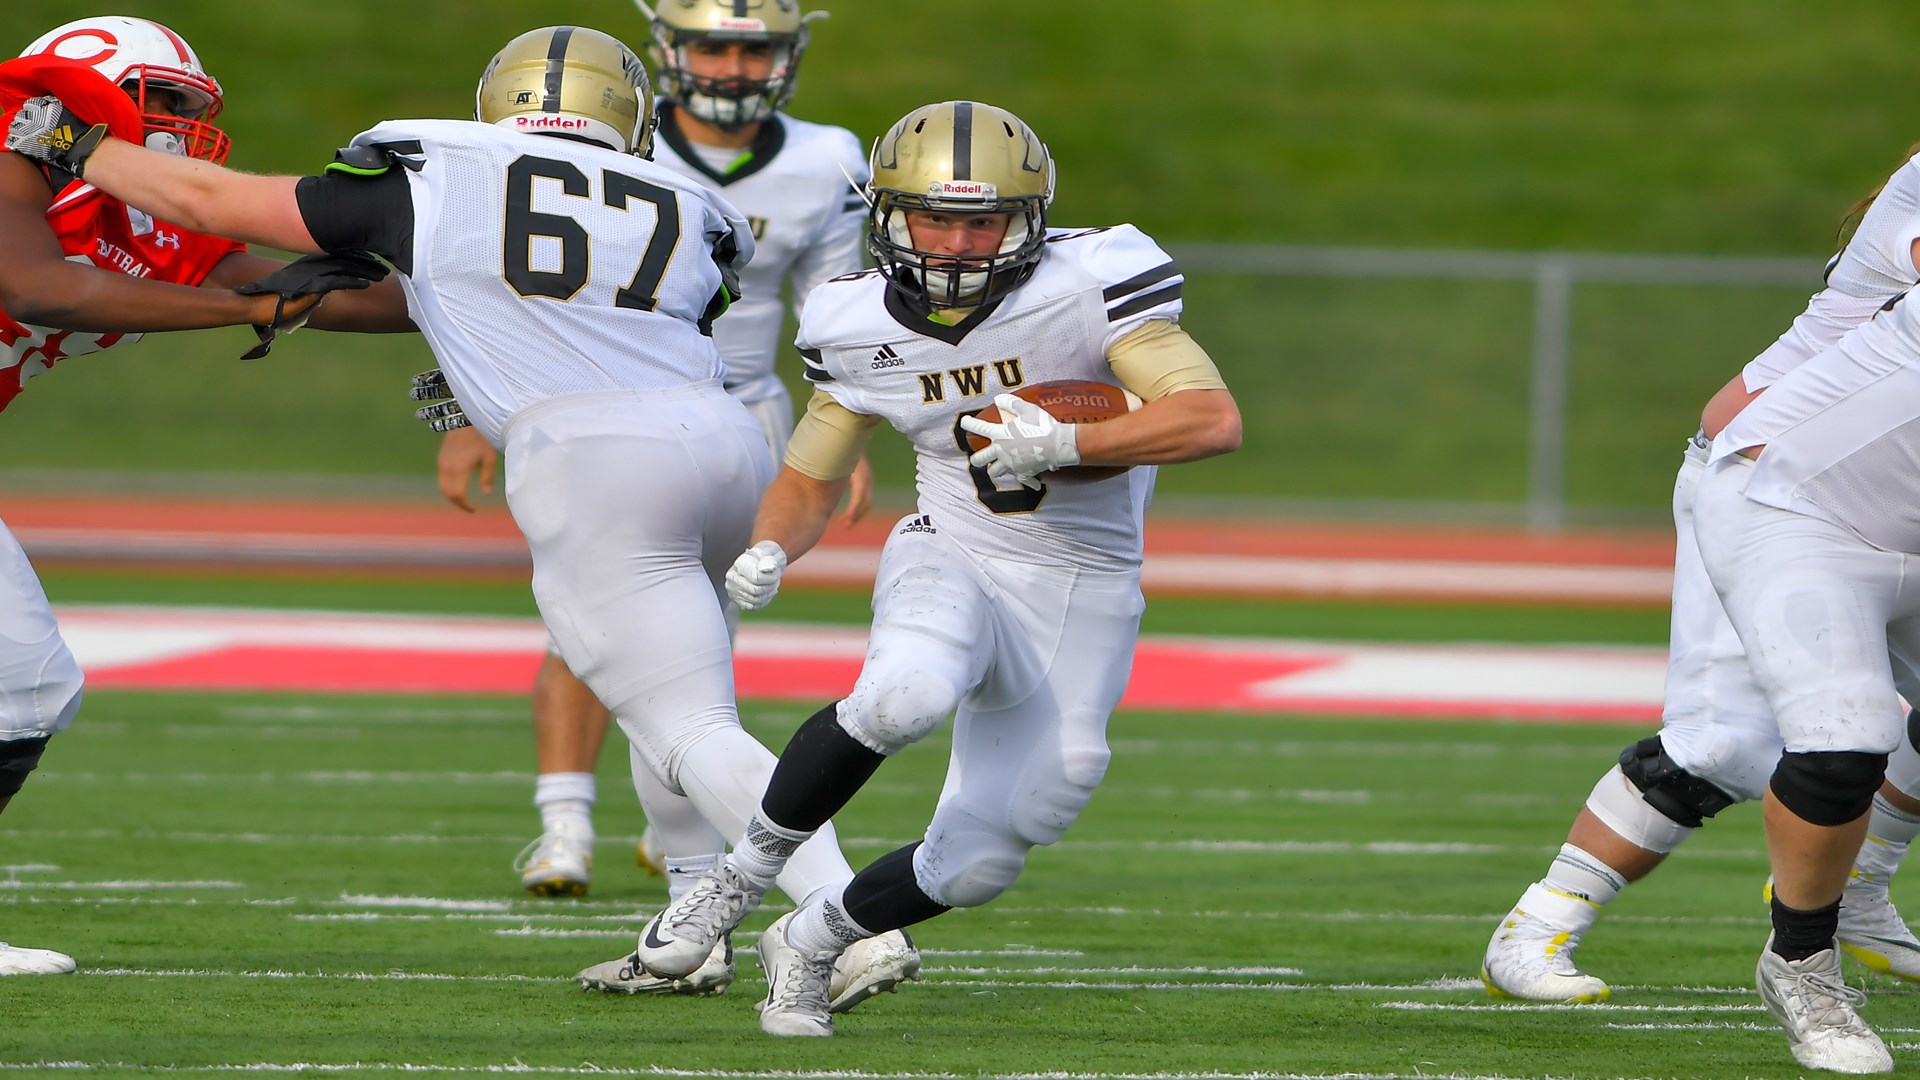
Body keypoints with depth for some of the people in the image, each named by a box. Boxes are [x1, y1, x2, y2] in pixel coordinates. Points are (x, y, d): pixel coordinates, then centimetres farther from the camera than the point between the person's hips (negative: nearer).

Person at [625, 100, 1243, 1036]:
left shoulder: (1088, 285, -16)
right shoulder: (860, 325, -5)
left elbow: (1214, 421, -24)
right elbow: (811, 477, 10)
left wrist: (1066, 443, -34)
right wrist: (769, 552, -12)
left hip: (1082, 603, 0)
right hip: (954, 562, 0)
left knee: (975, 867, 1)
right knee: (904, 694, -37)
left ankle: (812, 942, 32)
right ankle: (744, 874, -16)